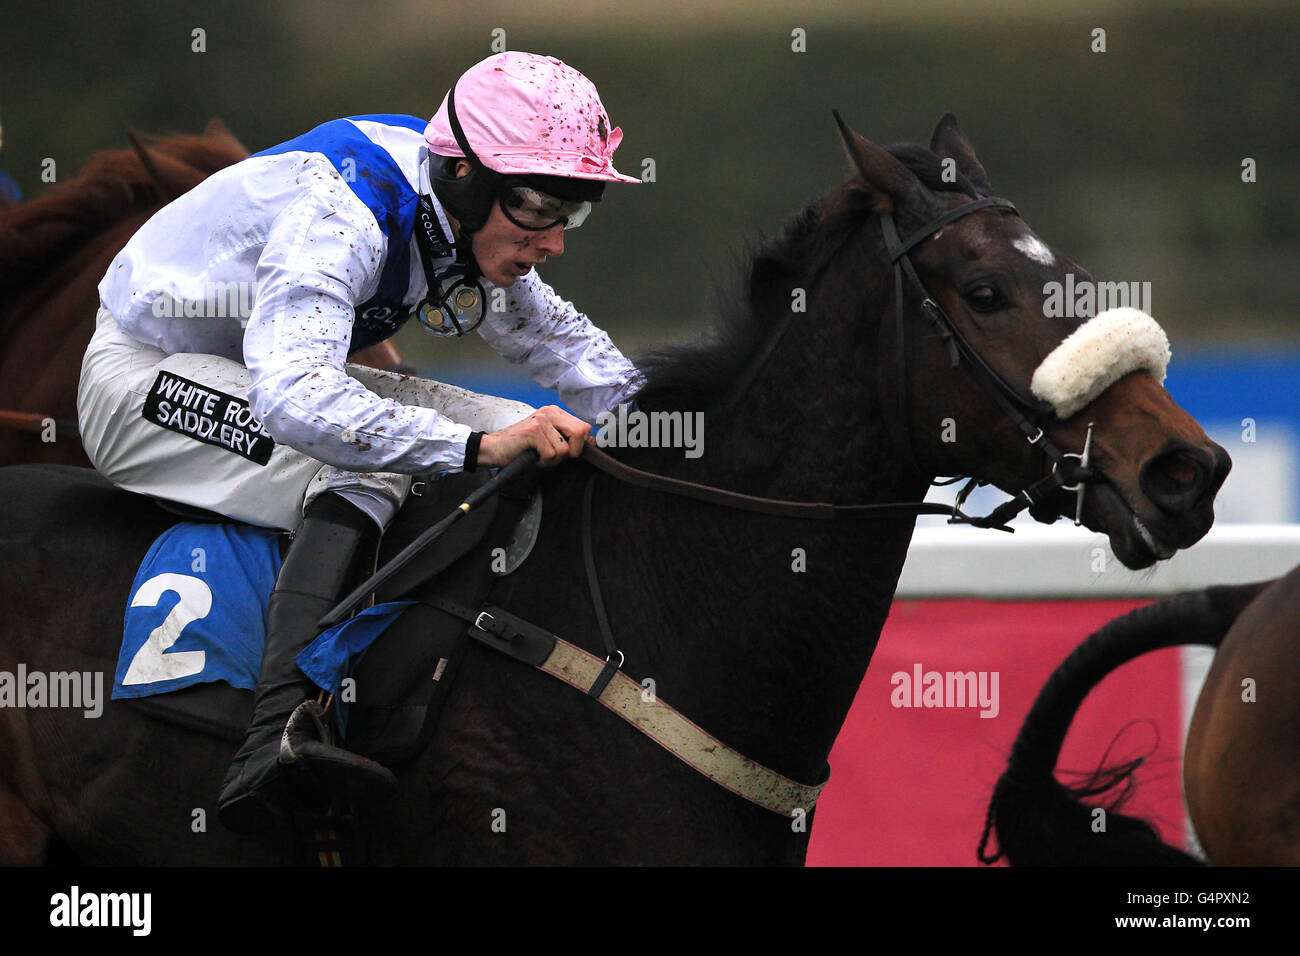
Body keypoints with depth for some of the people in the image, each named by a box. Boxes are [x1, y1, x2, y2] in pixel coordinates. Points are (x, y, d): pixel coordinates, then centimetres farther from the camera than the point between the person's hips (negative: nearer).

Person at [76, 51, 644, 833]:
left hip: (282, 374, 9)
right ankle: (276, 742, -50)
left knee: (533, 444, -3)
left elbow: (563, 343, 12)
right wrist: (481, 445, -54)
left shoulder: (477, 223, -7)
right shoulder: (338, 214, -34)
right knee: (366, 470, -35)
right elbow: (293, 398, -48)